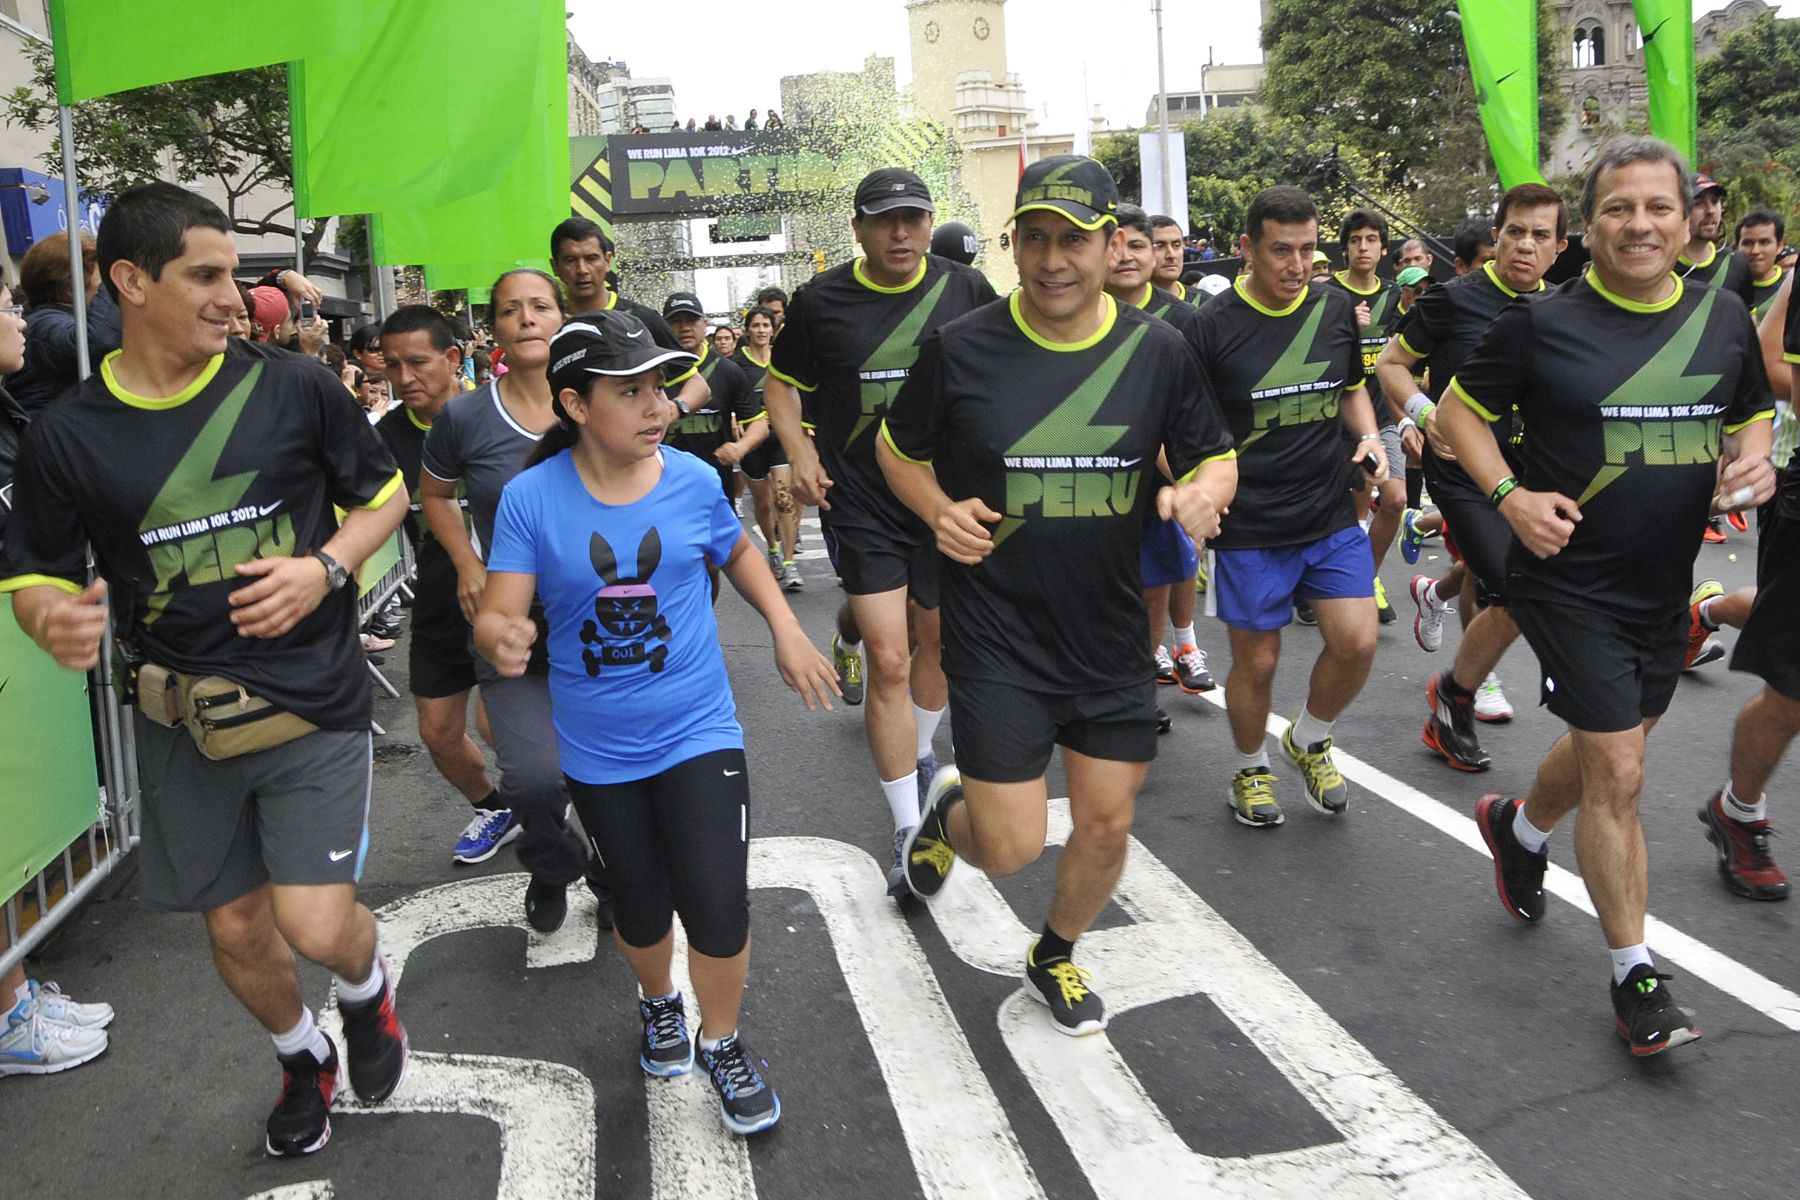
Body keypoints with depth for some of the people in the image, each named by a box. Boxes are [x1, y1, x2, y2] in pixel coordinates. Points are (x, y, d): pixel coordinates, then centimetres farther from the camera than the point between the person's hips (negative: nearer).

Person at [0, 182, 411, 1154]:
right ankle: (302, 1058, 45)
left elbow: (384, 494, 5)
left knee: (316, 926, -11)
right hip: (184, 719, 2)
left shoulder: (293, 389, -6)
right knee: (235, 927, 14)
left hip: (312, 705, -2)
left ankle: (366, 986, 28)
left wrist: (325, 567, -14)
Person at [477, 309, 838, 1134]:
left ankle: (721, 1043, 23)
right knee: (641, 905, 15)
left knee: (717, 904, -7)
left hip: (697, 732, 0)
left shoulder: (693, 479, -7)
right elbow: (498, 612, -14)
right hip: (598, 749, 0)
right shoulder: (531, 498, -12)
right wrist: (501, 638, -37)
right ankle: (658, 1002, 49)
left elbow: (737, 551, 14)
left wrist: (786, 629, 5)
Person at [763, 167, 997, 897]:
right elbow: (781, 383, 8)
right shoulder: (822, 300, -4)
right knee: (889, 663, -8)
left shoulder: (965, 289, -1)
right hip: (861, 503, -2)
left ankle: (920, 753, 49)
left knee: (937, 643, 18)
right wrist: (801, 453, -8)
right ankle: (909, 835, 2)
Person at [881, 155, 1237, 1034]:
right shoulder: (961, 350, -9)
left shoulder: (1158, 351, -3)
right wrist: (940, 511, -14)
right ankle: (949, 808, 35)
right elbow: (898, 450, 6)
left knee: (1107, 828, 11)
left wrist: (1201, 493, -17)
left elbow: (1215, 459, 7)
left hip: (1111, 635, 3)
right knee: (1011, 848, -3)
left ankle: (1056, 957, 42)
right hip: (995, 637, -3)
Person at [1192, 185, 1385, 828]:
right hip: (1250, 528, -4)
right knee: (1256, 661, 5)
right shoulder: (1213, 326, -10)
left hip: (1333, 516, 4)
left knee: (1357, 642, -6)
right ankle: (1251, 770, 31)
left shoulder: (1336, 309, 4)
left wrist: (1368, 437, 1)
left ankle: (1309, 739, 24)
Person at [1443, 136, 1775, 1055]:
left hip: (1665, 583, 6)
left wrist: (1752, 462, -5)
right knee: (1617, 774, -6)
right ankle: (1635, 976, 9)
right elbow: (1459, 409, -1)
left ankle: (1517, 826, 53)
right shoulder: (1544, 323, -9)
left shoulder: (1725, 318, 4)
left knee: (1608, 743, 22)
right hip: (1568, 577, -5)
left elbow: (1751, 414, 18)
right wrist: (1510, 494, -16)